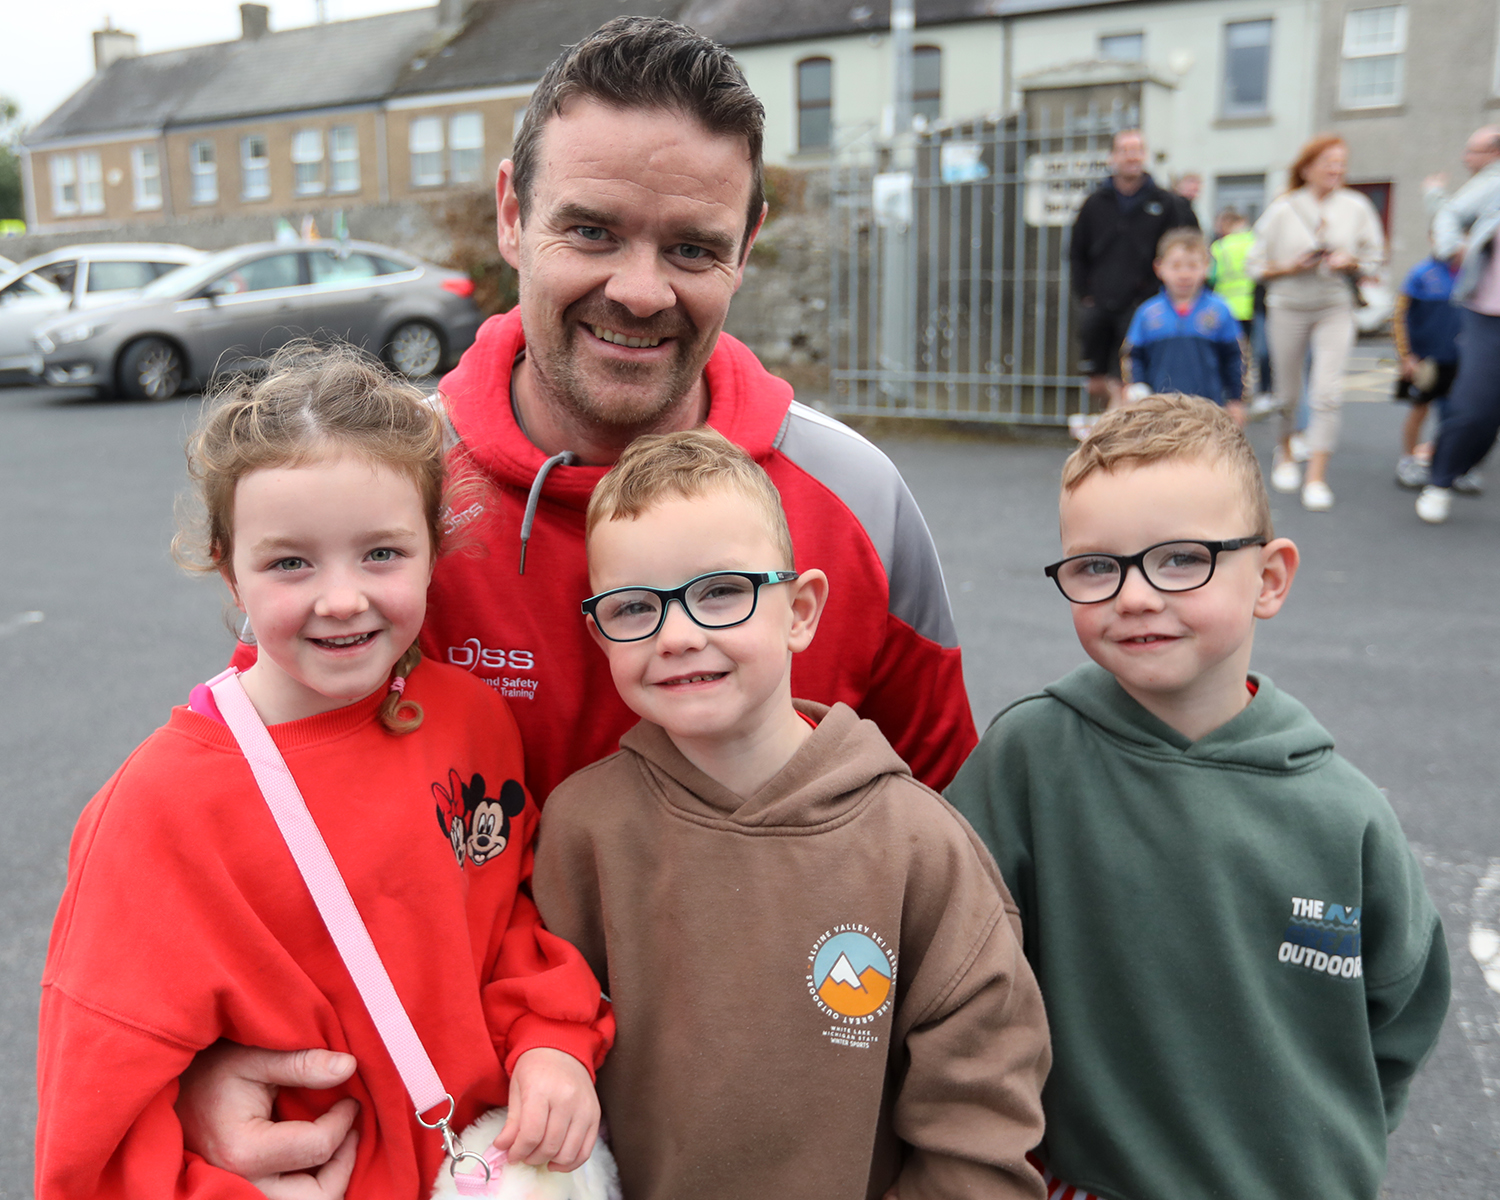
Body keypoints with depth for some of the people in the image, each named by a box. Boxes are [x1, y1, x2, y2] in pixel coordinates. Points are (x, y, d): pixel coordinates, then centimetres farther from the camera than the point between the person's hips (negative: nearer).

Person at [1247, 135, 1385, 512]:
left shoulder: (1357, 207, 2)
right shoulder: (1282, 210, -2)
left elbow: (1374, 258, 10)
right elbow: (1256, 266, 1)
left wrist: (1349, 262, -10)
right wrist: (1290, 267, -16)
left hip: (1335, 309, 1)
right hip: (1288, 308, 0)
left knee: (1327, 392, -12)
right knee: (1287, 392, 9)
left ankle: (1316, 476, -9)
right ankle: (1284, 452, 38)